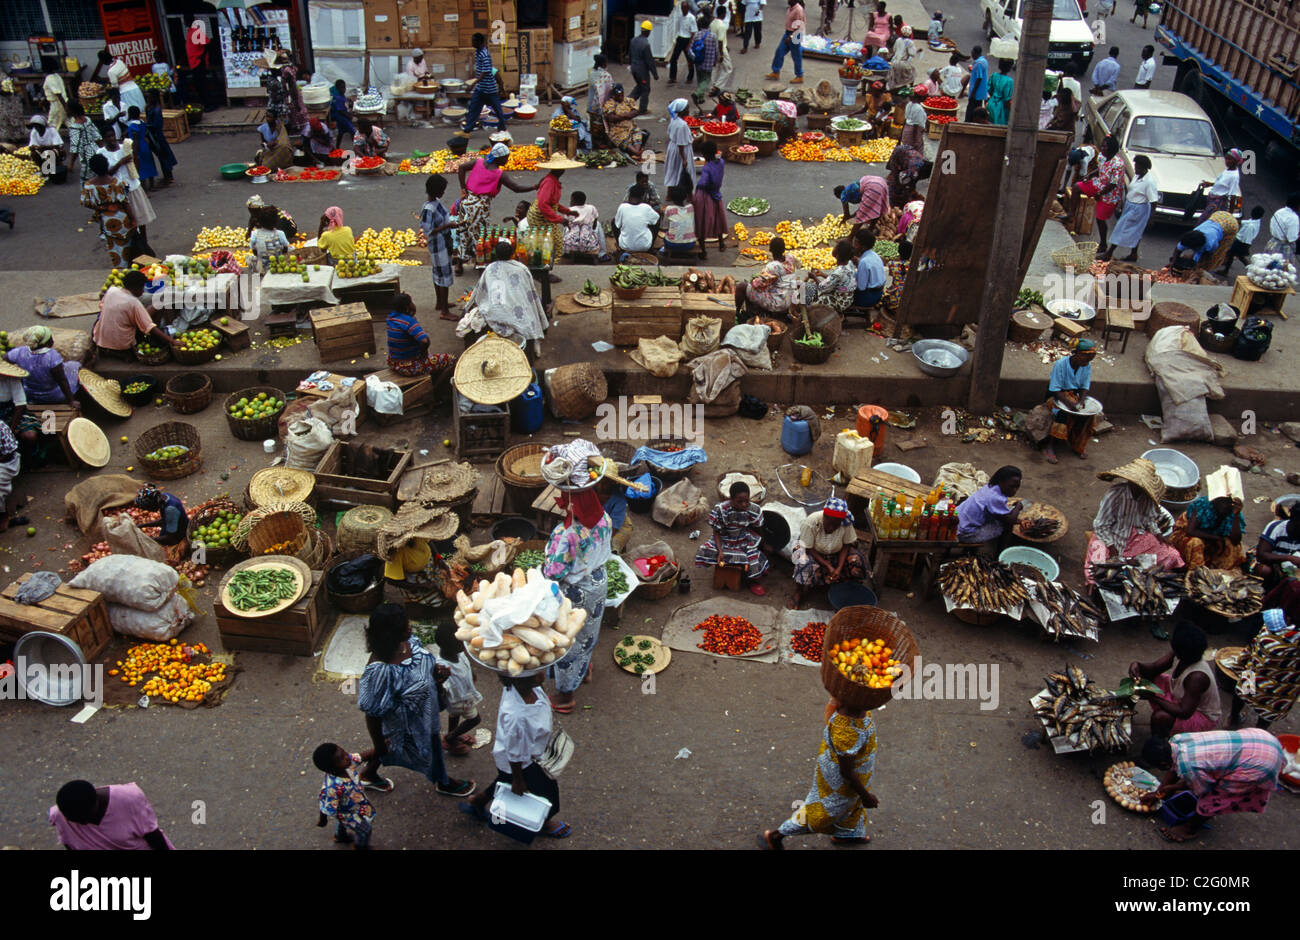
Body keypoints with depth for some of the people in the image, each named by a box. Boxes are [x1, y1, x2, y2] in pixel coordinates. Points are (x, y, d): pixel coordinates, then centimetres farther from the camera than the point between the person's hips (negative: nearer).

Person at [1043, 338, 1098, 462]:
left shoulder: (1087, 366, -5)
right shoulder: (1060, 364, -22)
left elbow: (1084, 387, -1)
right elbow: (1056, 389, -21)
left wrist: (1080, 402, -21)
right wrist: (1069, 403, -33)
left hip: (1074, 395, 5)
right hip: (1057, 395, -5)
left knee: (1089, 414, -19)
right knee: (1062, 413, -34)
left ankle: (1077, 445, -2)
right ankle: (1049, 446, -26)